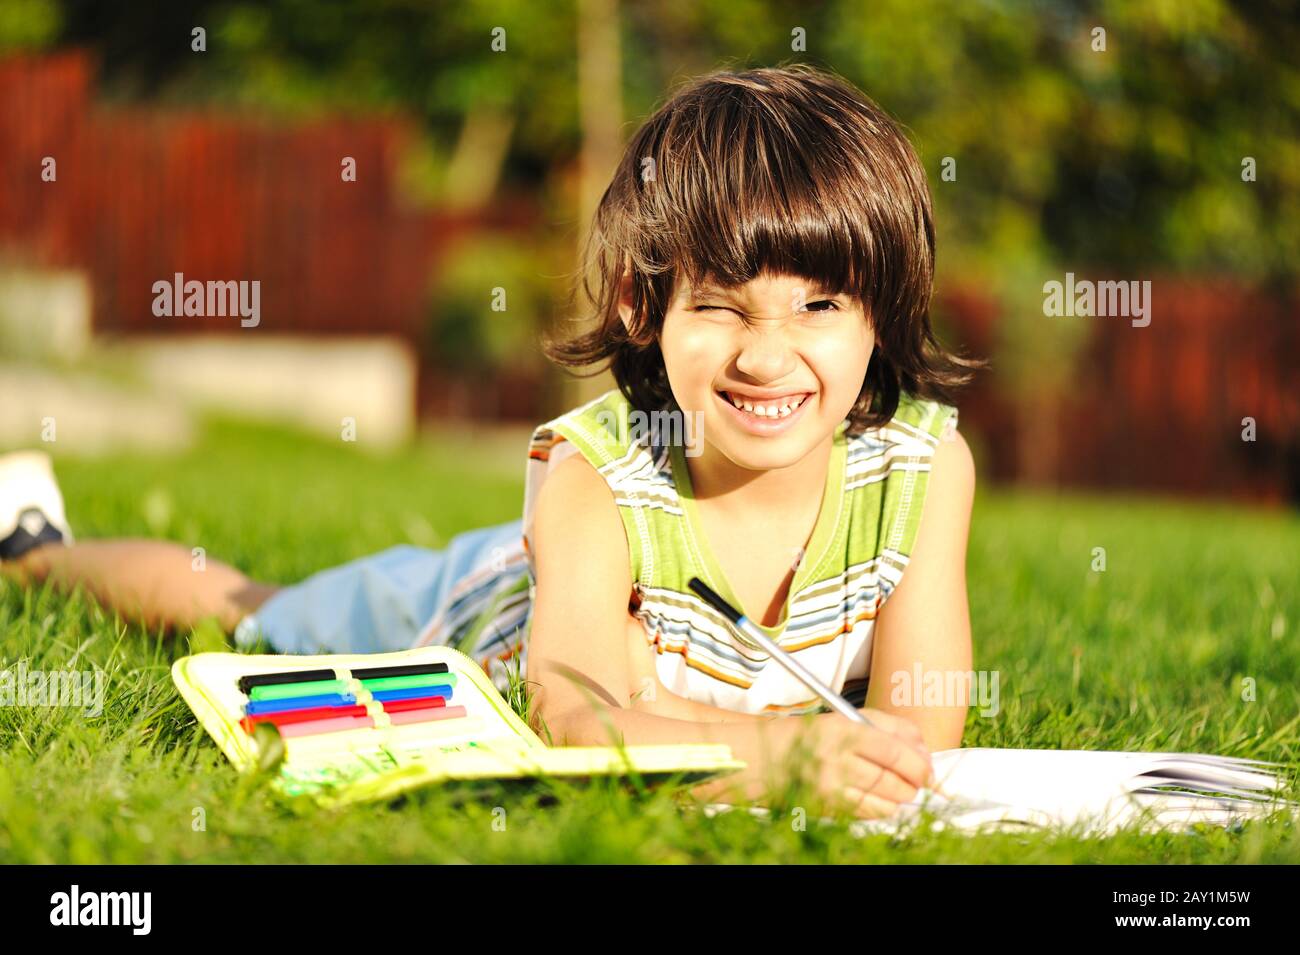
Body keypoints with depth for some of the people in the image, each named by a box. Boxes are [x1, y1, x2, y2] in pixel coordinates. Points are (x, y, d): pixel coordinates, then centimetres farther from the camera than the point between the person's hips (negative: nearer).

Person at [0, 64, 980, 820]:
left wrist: (878, 747, -58)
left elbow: (924, 715, -34)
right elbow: (576, 717, -52)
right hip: (477, 619, -2)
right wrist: (779, 746, -69)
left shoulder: (925, 462, -32)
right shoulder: (593, 471, -42)